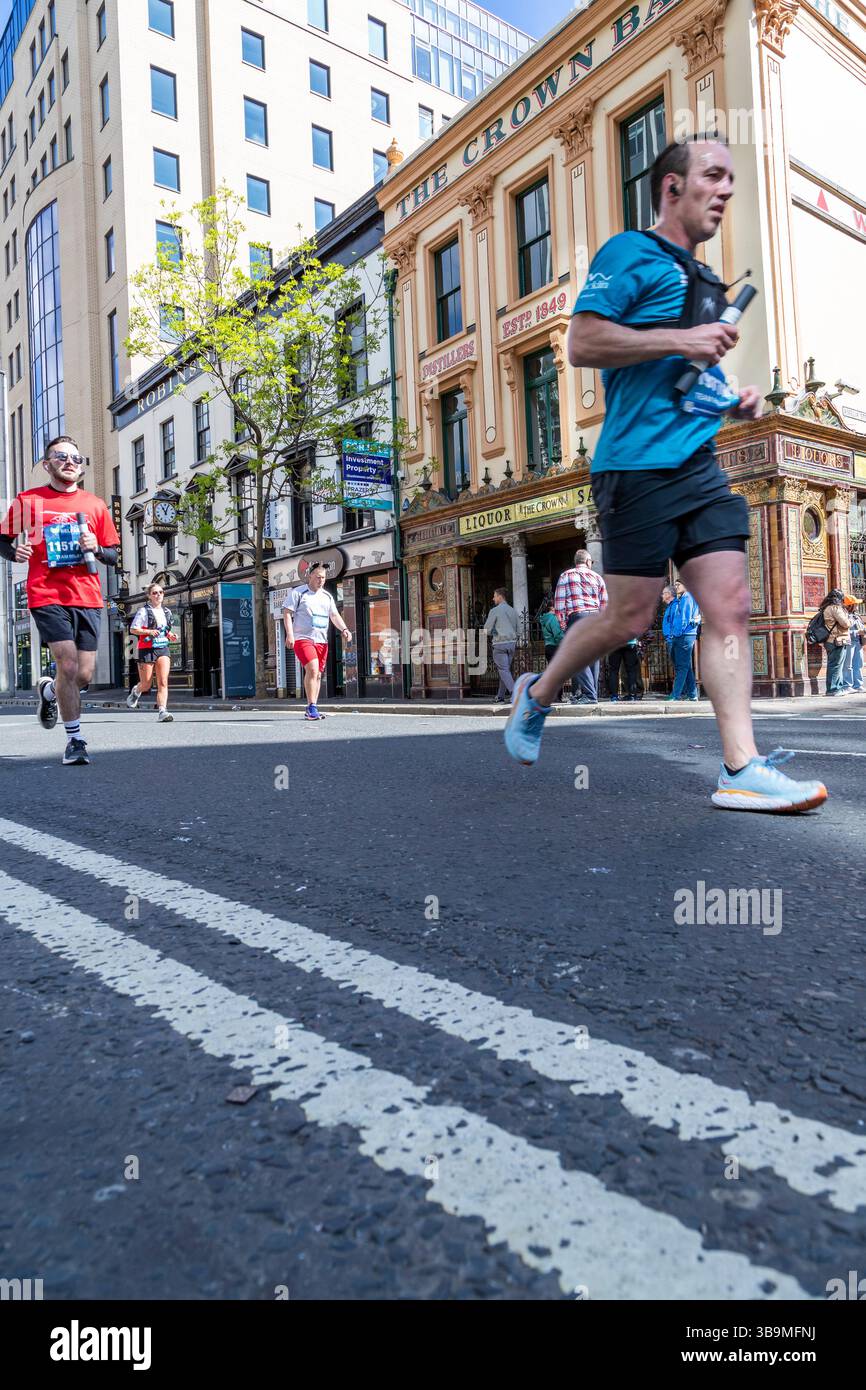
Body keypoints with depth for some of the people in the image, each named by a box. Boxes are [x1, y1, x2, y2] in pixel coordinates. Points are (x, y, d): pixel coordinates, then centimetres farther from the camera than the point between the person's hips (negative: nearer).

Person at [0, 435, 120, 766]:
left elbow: (113, 555, 16)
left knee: (84, 675, 0)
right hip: (47, 597, -3)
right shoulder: (28, 500, 6)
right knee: (68, 666, -14)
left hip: (87, 598, 3)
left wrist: (96, 549, -5)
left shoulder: (95, 505, 13)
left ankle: (48, 691, 36)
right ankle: (75, 740, 2)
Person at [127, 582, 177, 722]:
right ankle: (135, 691, 41)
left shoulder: (167, 612, 13)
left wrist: (170, 636, 5)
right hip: (147, 650, -4)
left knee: (163, 682, -12)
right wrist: (149, 632, -21)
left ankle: (162, 711, -18)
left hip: (163, 649, 4)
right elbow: (133, 629, -7)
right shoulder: (144, 611, -4)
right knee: (146, 685, 6)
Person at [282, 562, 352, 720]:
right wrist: (289, 634, -15)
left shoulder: (327, 596, 17)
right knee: (312, 669, -22)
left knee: (318, 674, 5)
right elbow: (287, 613, -3)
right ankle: (311, 706, -17)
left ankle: (311, 710, 13)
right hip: (302, 639, -6)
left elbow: (335, 615, 16)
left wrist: (344, 629, -4)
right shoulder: (298, 593, 1)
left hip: (321, 640, 6)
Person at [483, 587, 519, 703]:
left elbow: (487, 630, -8)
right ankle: (501, 696, 16)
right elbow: (516, 629, 20)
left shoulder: (495, 610, -6)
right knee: (506, 669, 12)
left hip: (500, 643, -6)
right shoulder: (513, 611, 14)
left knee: (503, 670, -7)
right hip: (512, 642, 7)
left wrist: (493, 633, 11)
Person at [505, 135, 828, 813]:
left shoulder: (703, 279, 27)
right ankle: (537, 694, 20)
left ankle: (743, 768, -4)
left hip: (701, 467, 8)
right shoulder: (630, 253, 2)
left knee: (731, 608, -4)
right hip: (639, 465, -8)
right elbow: (582, 343, -11)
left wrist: (733, 402, 15)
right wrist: (680, 340, -15)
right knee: (630, 618, -4)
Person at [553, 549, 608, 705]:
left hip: (577, 616, -4)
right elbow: (604, 603, 14)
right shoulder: (597, 577, 16)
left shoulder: (565, 576, 8)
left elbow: (559, 601, 0)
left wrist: (563, 623, 2)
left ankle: (589, 695, -15)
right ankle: (593, 693, 10)